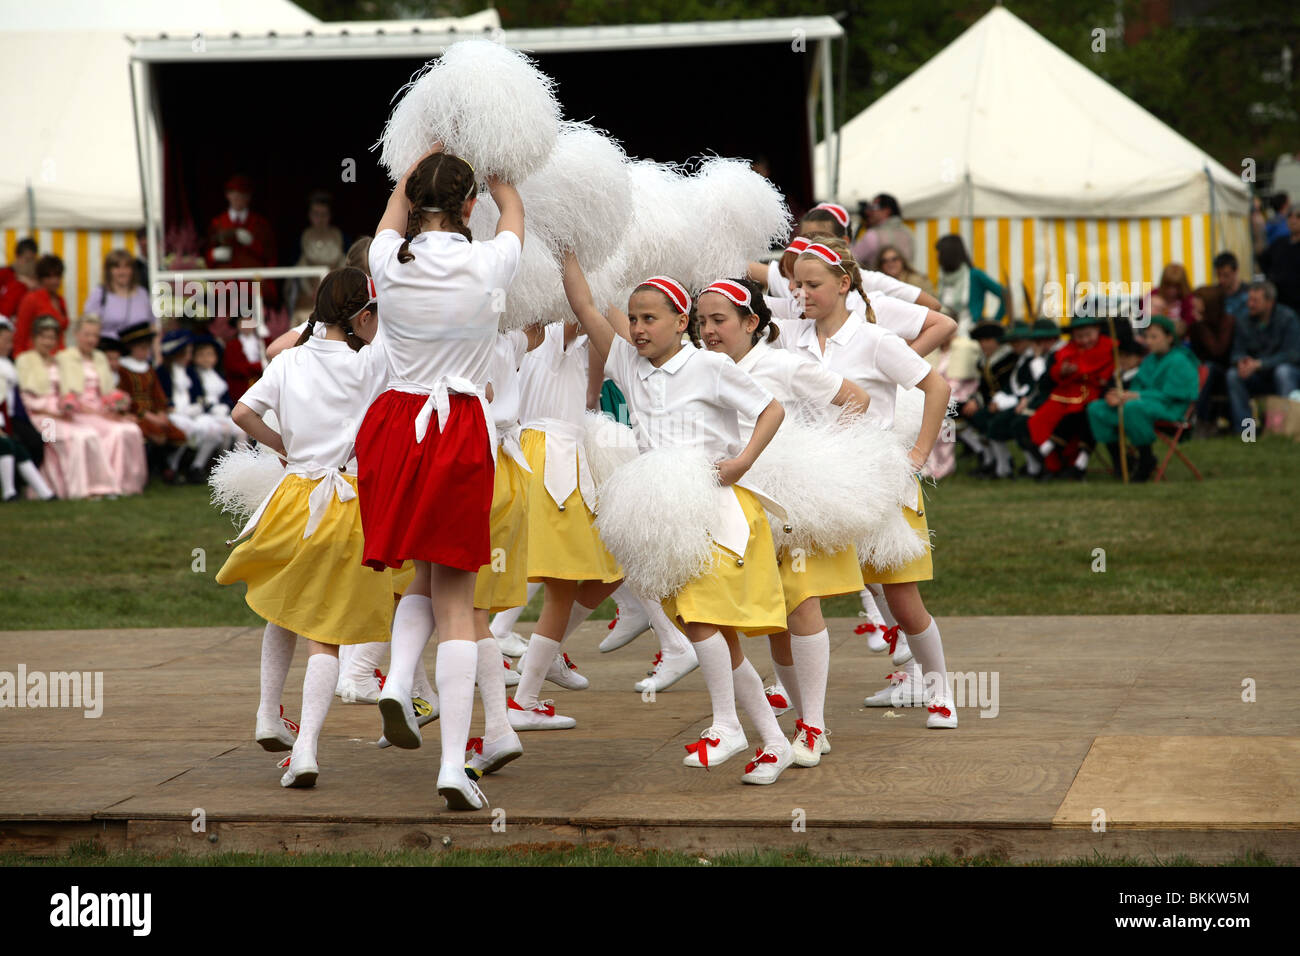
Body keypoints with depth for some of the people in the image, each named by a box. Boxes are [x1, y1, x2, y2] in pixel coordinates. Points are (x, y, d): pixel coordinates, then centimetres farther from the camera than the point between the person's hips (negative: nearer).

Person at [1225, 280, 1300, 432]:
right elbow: (1237, 352, 0)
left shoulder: (1287, 318, -13)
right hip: (1260, 379, 4)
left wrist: (1258, 364, -29)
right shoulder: (1245, 321, 0)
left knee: (1283, 371, -36)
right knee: (1233, 375, -21)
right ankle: (1243, 429, -22)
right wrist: (1241, 361, -27)